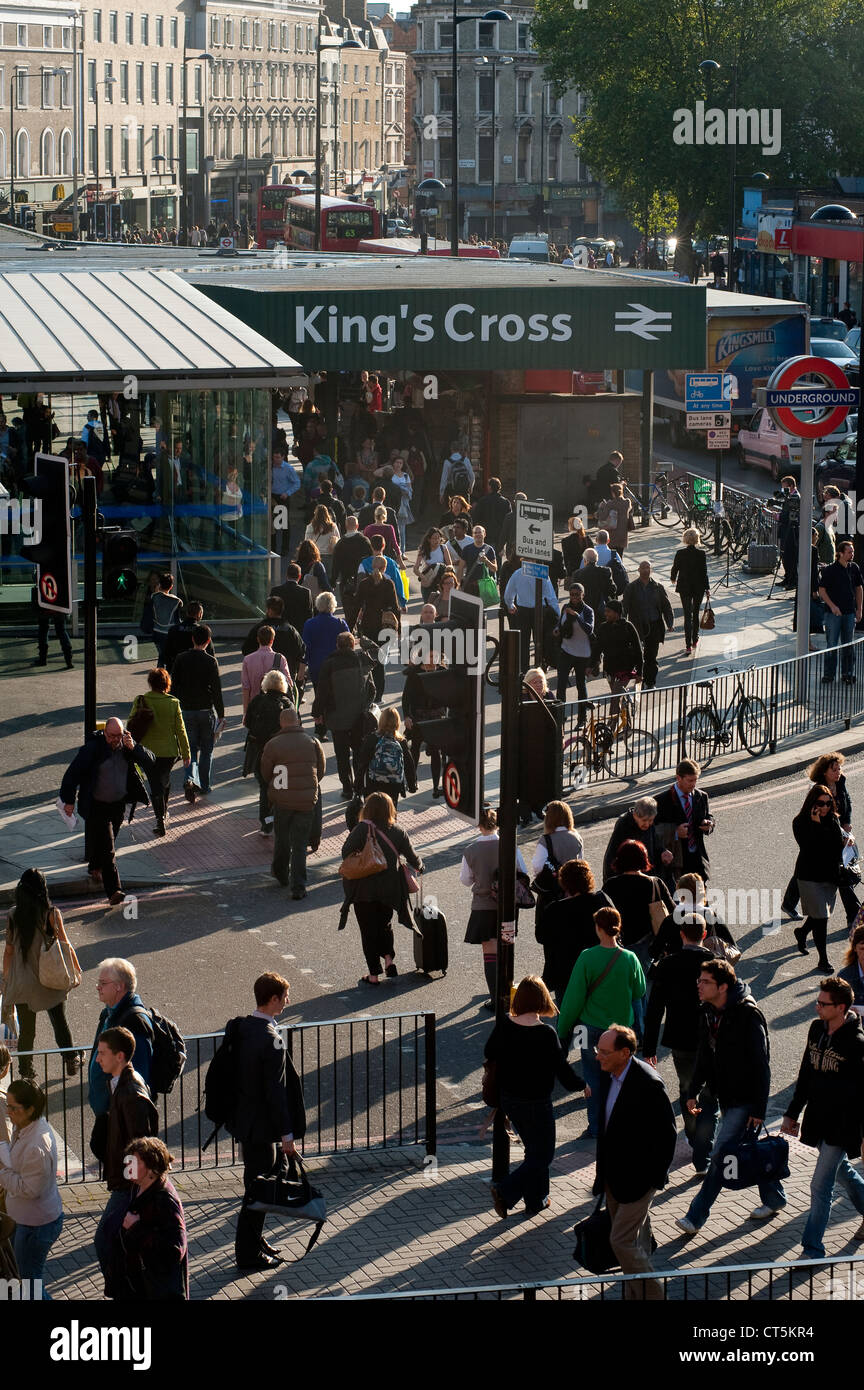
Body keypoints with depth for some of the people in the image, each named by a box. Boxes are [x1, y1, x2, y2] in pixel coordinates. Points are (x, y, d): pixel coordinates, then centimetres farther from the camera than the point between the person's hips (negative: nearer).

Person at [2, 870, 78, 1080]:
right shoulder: (51, 913, -15)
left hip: (22, 982, 1)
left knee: (26, 1029, 12)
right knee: (60, 1023, 17)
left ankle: (25, 1070, 17)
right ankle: (71, 1062, 27)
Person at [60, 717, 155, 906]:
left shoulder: (127, 746, -2)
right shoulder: (92, 748, -16)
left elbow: (150, 761, -7)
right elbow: (73, 772, -11)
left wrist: (133, 748, -23)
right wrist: (69, 800, -10)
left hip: (119, 805, 5)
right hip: (97, 806, -5)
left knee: (106, 844, 21)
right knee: (106, 849, -12)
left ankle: (95, 869, 50)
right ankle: (113, 890, -15)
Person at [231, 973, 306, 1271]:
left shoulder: (241, 1026, 2)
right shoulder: (270, 1040, -24)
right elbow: (275, 1091, -22)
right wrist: (287, 1134, -15)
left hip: (244, 1119, 9)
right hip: (261, 1125, -9)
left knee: (256, 1183, 22)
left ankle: (254, 1239, 35)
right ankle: (248, 1254, 11)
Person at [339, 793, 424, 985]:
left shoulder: (362, 829, -12)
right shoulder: (397, 831, -1)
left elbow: (346, 851, -20)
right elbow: (412, 856, 7)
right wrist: (419, 867, 29)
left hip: (364, 889, -3)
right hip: (389, 889, 3)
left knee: (368, 930, 6)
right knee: (385, 925, 24)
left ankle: (373, 974, 8)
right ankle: (389, 959, 5)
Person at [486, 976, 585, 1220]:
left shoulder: (505, 1024, -8)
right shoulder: (545, 1034, -23)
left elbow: (488, 1053, 7)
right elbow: (563, 1070, -18)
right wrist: (582, 1085, 1)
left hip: (508, 1098, 7)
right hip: (535, 1103, -6)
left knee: (534, 1149, 24)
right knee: (542, 1155, 9)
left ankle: (536, 1201, 32)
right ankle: (505, 1191, -6)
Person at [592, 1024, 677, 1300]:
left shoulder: (648, 1084, -24)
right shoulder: (609, 1075, 1)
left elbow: (666, 1133, -18)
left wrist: (656, 1178, -14)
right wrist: (602, 1166, 14)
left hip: (638, 1178, -8)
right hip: (614, 1174, 8)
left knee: (622, 1241, -8)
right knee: (635, 1241, 18)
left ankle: (651, 1294, 5)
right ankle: (634, 1295, 28)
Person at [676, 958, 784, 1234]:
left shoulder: (747, 1015, -21)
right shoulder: (708, 1013, 3)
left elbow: (761, 1066, -19)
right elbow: (704, 1056, 16)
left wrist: (759, 1108, -19)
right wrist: (693, 1092, 10)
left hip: (744, 1100, -8)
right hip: (725, 1097, 8)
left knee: (720, 1154, -9)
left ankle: (696, 1216, -7)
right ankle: (774, 1198, 34)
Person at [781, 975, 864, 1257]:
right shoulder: (817, 1029, 2)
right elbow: (806, 1075, 14)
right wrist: (792, 1112, 16)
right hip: (818, 1119, 8)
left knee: (821, 1185, -7)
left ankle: (812, 1250, -1)